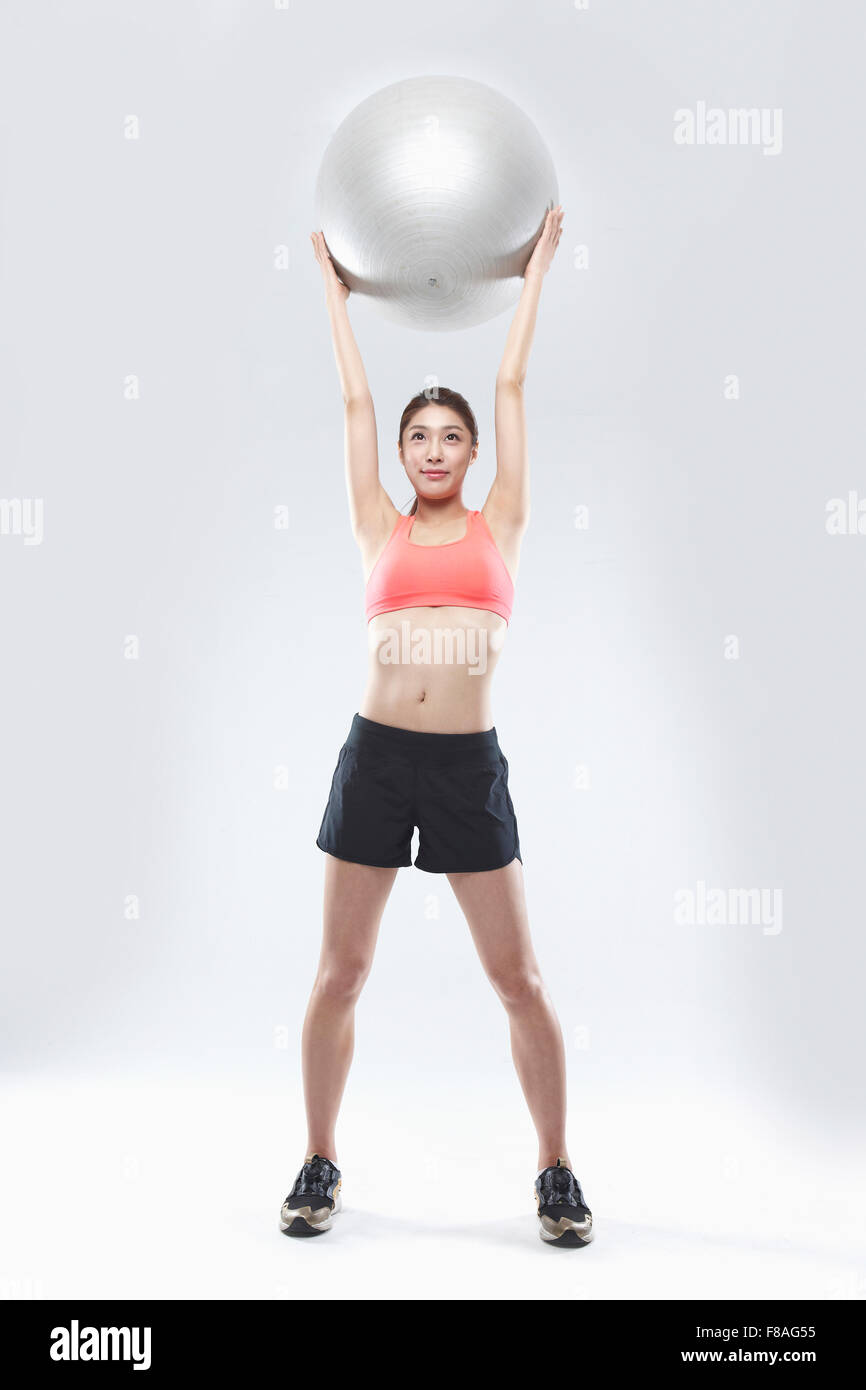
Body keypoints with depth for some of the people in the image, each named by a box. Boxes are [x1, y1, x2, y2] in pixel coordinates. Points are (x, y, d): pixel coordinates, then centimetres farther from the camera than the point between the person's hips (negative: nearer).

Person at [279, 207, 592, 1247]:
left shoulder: (498, 524, 10)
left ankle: (556, 1171, 20)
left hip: (470, 764, -1)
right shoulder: (381, 531, 11)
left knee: (518, 979, 3)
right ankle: (320, 1162, 24)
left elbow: (511, 388, 16)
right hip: (376, 756, 1)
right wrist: (336, 290, 28)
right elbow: (355, 402, 18)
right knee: (339, 973, 6)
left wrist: (534, 275, 24)